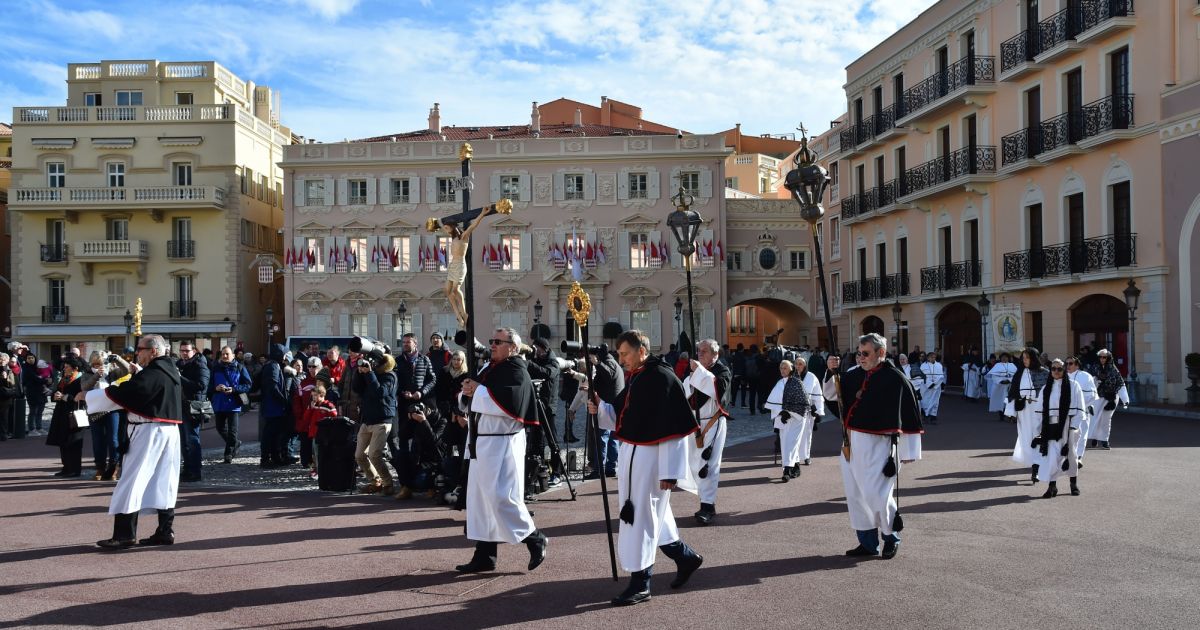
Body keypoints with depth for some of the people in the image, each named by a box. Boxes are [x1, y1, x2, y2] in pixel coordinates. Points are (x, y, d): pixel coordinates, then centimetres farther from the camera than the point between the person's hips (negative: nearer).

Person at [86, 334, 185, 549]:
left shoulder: (152, 373, -16)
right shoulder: (171, 371, 11)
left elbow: (119, 393, -14)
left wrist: (87, 396, -3)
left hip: (149, 432, -9)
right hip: (169, 432, 9)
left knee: (132, 482, -3)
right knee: (164, 483, 10)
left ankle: (125, 534, 0)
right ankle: (165, 531, 12)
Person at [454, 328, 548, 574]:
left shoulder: (516, 371, -9)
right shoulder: (488, 368, 15)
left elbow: (507, 403, -25)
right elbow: (469, 403, 19)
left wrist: (478, 391, -15)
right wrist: (469, 392, -3)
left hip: (502, 444, -9)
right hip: (482, 442, 9)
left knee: (501, 497, -10)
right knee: (480, 498, 10)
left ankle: (535, 539, 8)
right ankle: (484, 555, 17)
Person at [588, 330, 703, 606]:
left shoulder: (663, 379, -17)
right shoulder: (634, 378, 11)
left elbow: (675, 429, -20)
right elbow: (620, 416, 19)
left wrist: (669, 471, -22)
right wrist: (600, 408, -2)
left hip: (650, 458, -9)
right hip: (631, 455, 9)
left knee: (640, 517, -3)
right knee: (649, 514, 19)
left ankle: (640, 584, 9)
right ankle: (685, 556, 36)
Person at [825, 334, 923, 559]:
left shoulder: (895, 378, -10)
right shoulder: (854, 374, 8)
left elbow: (910, 414, -9)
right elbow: (830, 394, 19)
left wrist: (909, 451, -7)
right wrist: (832, 372, 0)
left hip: (878, 445, -7)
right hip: (852, 443, 7)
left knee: (876, 495, -8)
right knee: (855, 495, 10)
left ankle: (891, 537, 18)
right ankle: (868, 543, 23)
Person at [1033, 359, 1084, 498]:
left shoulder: (1073, 386, 2)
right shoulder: (1045, 388, 10)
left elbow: (1079, 409, -1)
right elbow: (1040, 410, 10)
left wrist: (1073, 427, -10)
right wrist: (1040, 430, 4)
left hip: (1067, 425, -1)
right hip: (1050, 426, 2)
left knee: (1070, 454, 8)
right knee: (1051, 455, -7)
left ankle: (1074, 483, 27)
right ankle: (1052, 486, -4)